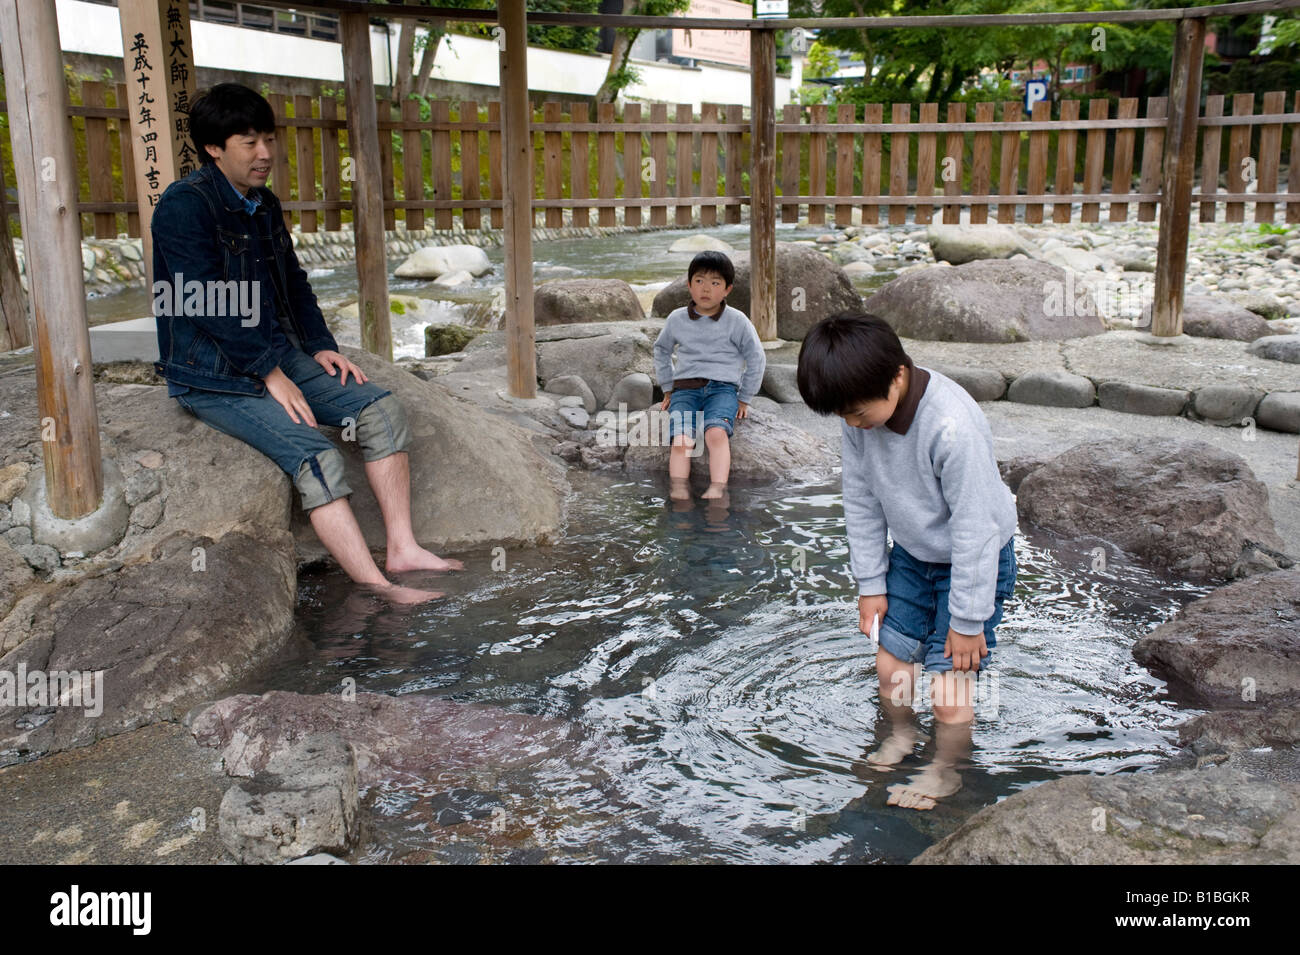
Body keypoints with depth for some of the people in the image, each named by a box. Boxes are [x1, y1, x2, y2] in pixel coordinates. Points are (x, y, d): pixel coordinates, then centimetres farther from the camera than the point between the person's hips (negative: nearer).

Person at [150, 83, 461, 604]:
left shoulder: (264, 204, 13)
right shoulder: (184, 206, -14)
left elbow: (293, 282, 21)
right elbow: (209, 306, -20)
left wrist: (320, 346, 7)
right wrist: (270, 374, -19)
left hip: (279, 356, 8)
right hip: (212, 375, -8)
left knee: (380, 408, -7)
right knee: (314, 453, -27)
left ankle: (402, 548, -7)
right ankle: (376, 587, -26)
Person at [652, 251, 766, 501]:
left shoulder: (736, 321, 3)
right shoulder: (676, 319, 9)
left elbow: (756, 358, 11)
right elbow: (661, 350, 26)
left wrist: (744, 399, 8)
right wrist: (667, 388, 21)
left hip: (723, 388, -2)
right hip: (685, 388, 2)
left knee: (717, 433, -33)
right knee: (681, 440, -25)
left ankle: (716, 490, -41)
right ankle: (678, 494, -35)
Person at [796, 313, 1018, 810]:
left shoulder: (951, 426, -36)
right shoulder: (860, 417, -16)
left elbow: (975, 527, -28)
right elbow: (861, 501, -2)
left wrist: (968, 619, -20)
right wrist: (870, 583, 3)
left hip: (975, 560, -6)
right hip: (911, 554, 6)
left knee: (948, 677, -5)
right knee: (889, 662, 8)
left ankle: (945, 771, 21)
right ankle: (900, 734, 38)